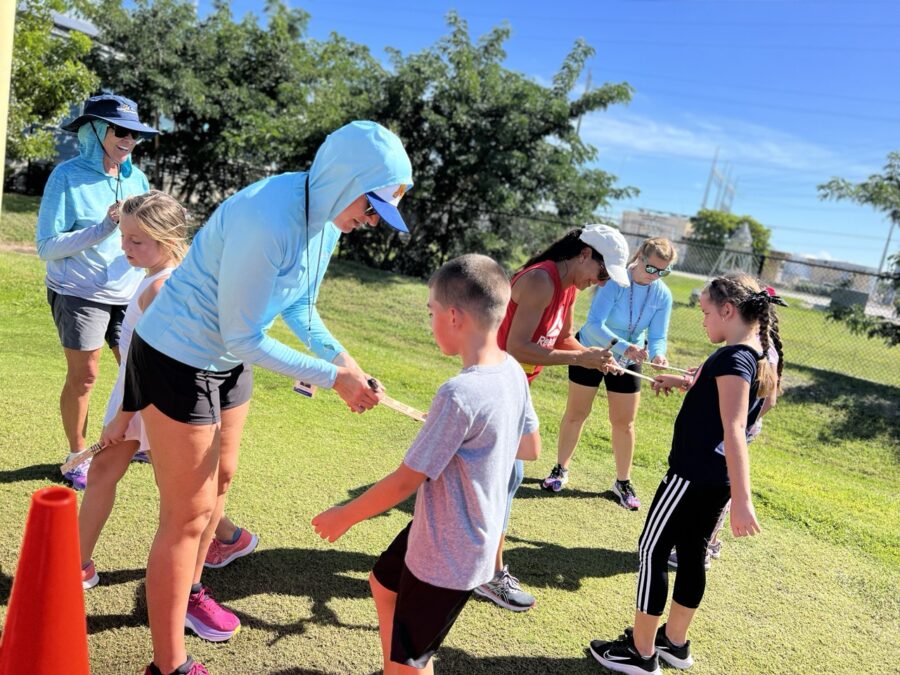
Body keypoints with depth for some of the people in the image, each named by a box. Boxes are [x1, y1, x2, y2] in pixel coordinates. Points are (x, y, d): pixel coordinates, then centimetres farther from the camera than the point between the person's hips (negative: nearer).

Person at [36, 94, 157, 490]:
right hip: (80, 294, -5)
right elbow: (47, 246, -15)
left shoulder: (135, 176, 1)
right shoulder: (68, 175, -12)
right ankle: (77, 456, 23)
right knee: (83, 377, 5)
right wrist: (103, 227, -25)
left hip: (128, 294, 5)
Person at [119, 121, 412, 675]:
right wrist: (332, 377, -23)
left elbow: (298, 304, 6)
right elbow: (243, 338, -26)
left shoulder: (326, 214, -5)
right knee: (188, 514, -1)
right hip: (178, 359, -9)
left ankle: (189, 589, 46)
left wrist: (341, 357, -9)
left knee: (220, 483, 22)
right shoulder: (267, 221, -33)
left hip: (227, 360, 9)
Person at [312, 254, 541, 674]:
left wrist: (343, 517, -9)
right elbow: (531, 448, 8)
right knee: (383, 582, 30)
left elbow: (405, 481, -24)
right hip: (469, 535, 9)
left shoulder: (459, 394, -32)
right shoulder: (513, 371, -7)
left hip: (448, 556, -8)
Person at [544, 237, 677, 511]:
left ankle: (623, 482, 24)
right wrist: (624, 346, -50)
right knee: (576, 414, 7)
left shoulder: (663, 295, -14)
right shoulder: (614, 281, -27)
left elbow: (658, 337, -14)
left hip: (627, 361, 3)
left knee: (624, 423, 7)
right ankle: (561, 469, 26)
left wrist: (657, 355, -38)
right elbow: (595, 324, -35)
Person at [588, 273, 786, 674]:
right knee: (691, 554, 19)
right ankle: (674, 642, 33)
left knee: (653, 551, 3)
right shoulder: (760, 359, 8)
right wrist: (685, 384, 17)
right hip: (716, 481, 9)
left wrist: (742, 501, -37)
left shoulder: (733, 357, -21)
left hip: (692, 475, -9)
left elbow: (734, 430, -32)